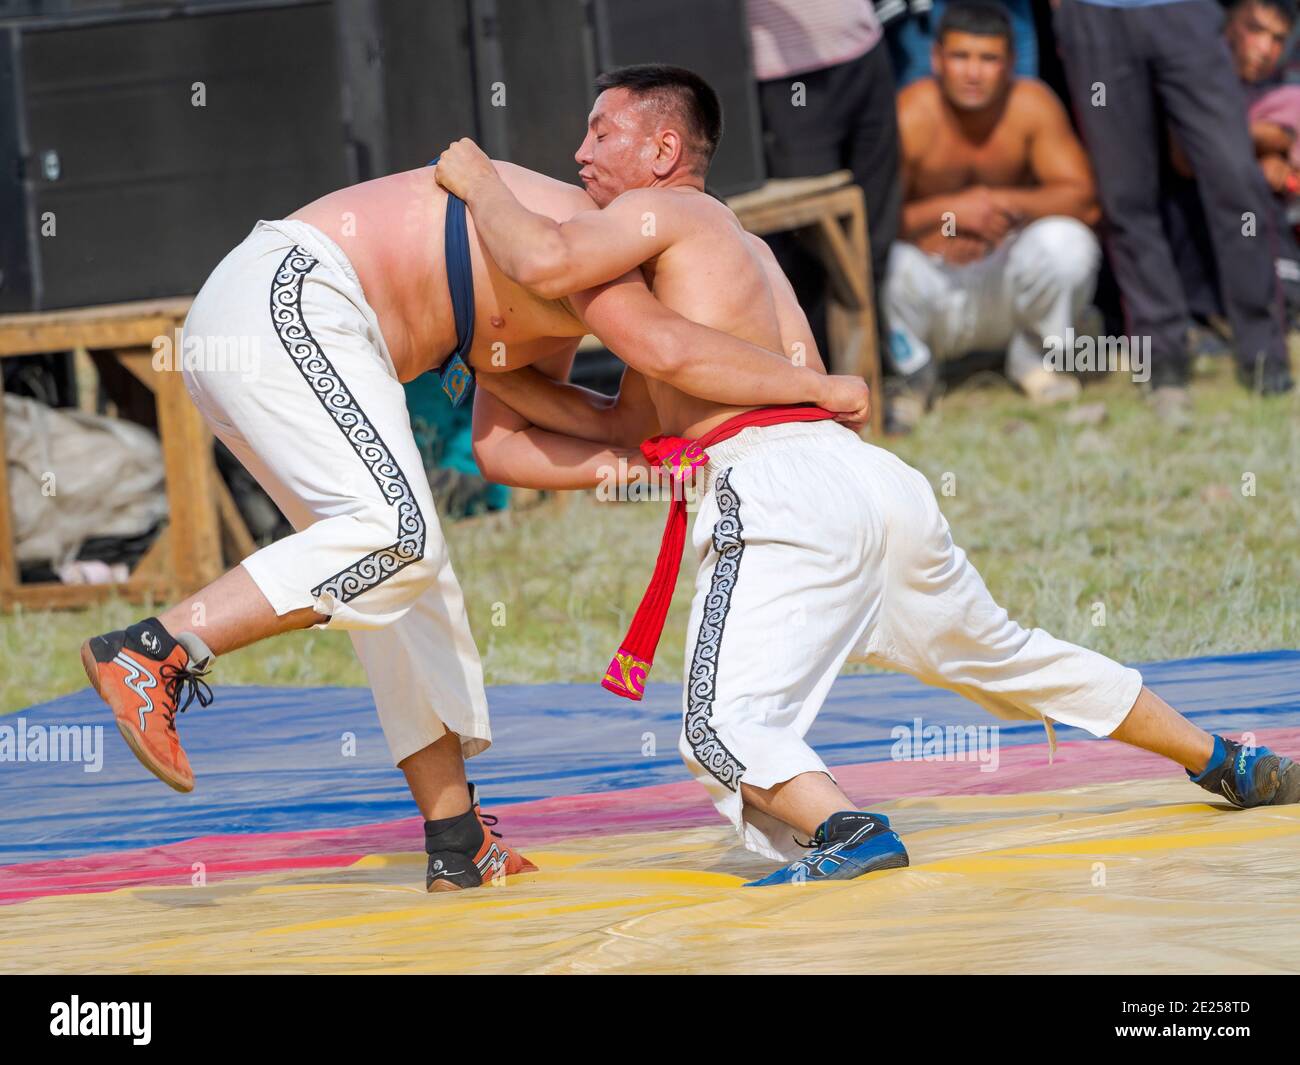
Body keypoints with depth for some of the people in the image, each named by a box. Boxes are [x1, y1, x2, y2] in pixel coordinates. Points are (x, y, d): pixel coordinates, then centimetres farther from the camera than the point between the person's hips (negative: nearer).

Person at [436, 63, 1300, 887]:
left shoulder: (663, 213, 6)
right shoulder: (736, 250, 31)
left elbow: (545, 263, -15)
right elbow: (629, 425, 29)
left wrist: (480, 184, 4)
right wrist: (500, 379, 29)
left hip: (778, 494, -9)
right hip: (871, 478, 9)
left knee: (725, 725, -14)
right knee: (1004, 656, 25)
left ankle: (850, 833, -36)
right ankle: (1226, 762, 35)